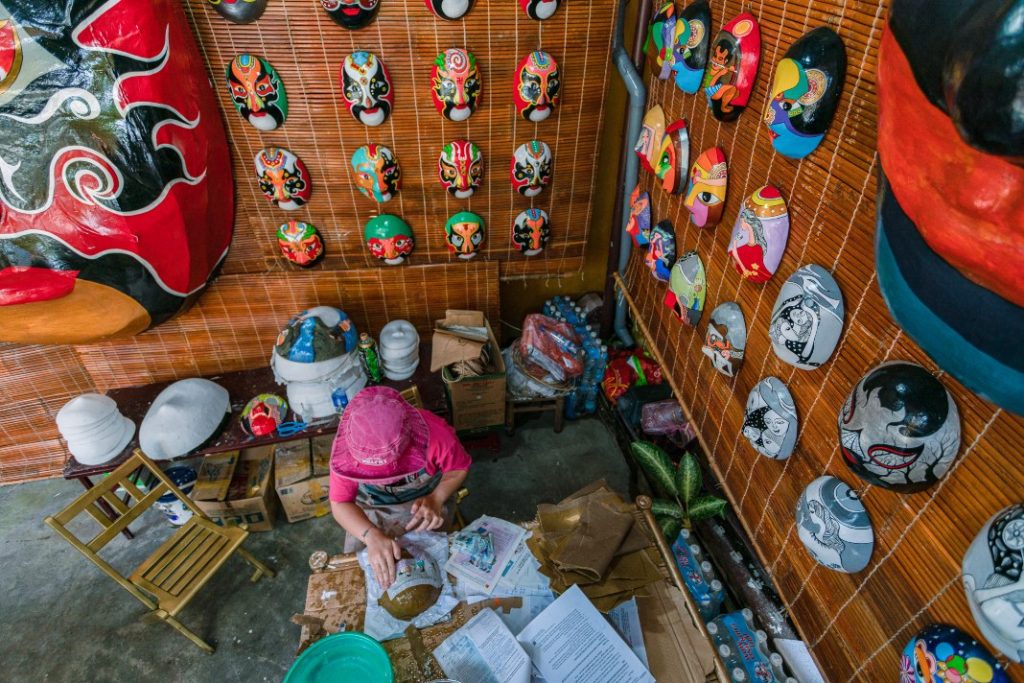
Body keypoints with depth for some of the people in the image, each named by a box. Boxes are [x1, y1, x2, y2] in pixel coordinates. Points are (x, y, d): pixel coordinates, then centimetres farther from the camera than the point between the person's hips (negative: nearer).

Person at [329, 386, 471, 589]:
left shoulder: (434, 432, -36)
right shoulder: (347, 445, -32)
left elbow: (459, 468, -15)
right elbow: (340, 503, -26)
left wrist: (436, 499, -32)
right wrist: (372, 536, -43)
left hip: (424, 502, -1)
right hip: (371, 508, 1)